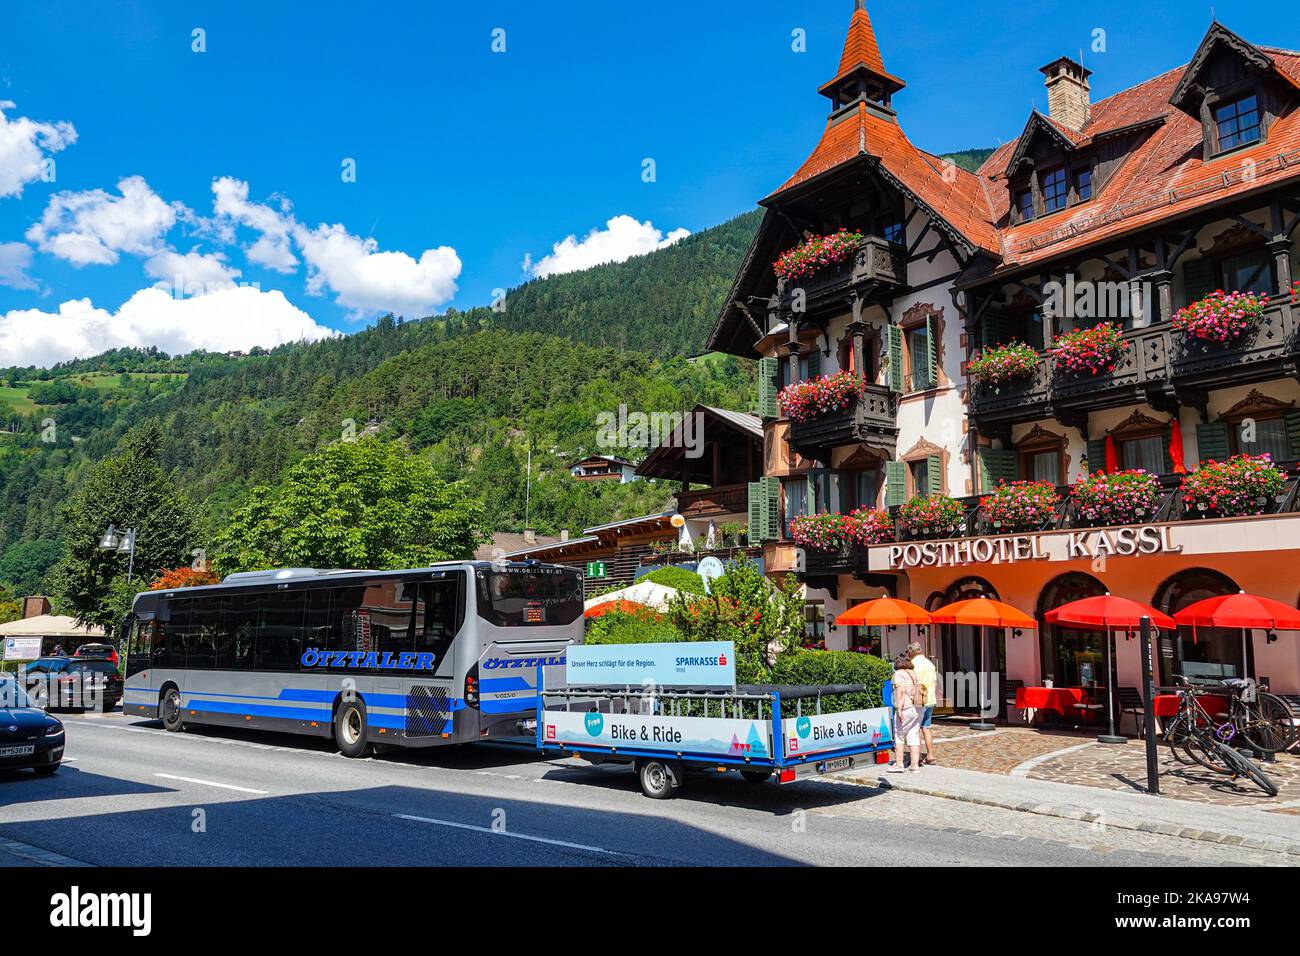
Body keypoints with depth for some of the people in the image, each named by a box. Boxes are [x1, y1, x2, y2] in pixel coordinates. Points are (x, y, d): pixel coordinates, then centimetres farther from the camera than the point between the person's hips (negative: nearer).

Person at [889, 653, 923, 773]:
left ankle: (899, 764, 3)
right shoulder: (914, 674, 14)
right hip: (918, 708, 7)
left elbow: (901, 691, -17)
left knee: (899, 736, 3)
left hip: (905, 708, -7)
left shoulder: (899, 674, -7)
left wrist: (899, 709, -19)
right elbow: (921, 691, 12)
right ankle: (915, 765, 6)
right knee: (913, 736, 8)